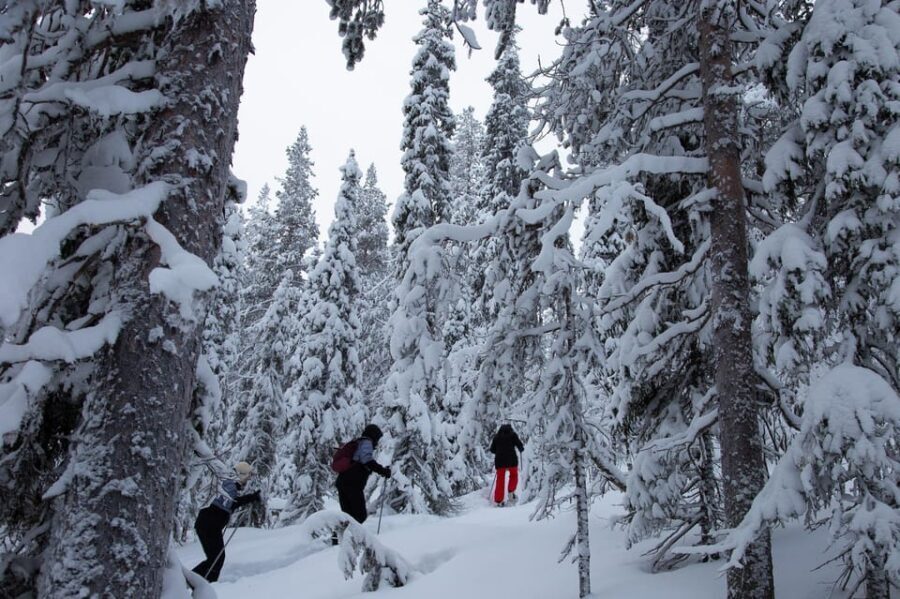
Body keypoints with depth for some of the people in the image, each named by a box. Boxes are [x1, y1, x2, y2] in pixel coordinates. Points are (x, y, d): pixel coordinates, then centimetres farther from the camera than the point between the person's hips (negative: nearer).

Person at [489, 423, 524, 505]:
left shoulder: (496, 436, 14)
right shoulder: (512, 435, 6)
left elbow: (492, 450, 15)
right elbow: (520, 446, 0)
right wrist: (521, 449, 22)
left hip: (499, 460, 2)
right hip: (511, 459, -2)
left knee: (500, 479, 7)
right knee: (514, 475, 21)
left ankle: (498, 500, 2)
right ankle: (511, 491, 1)